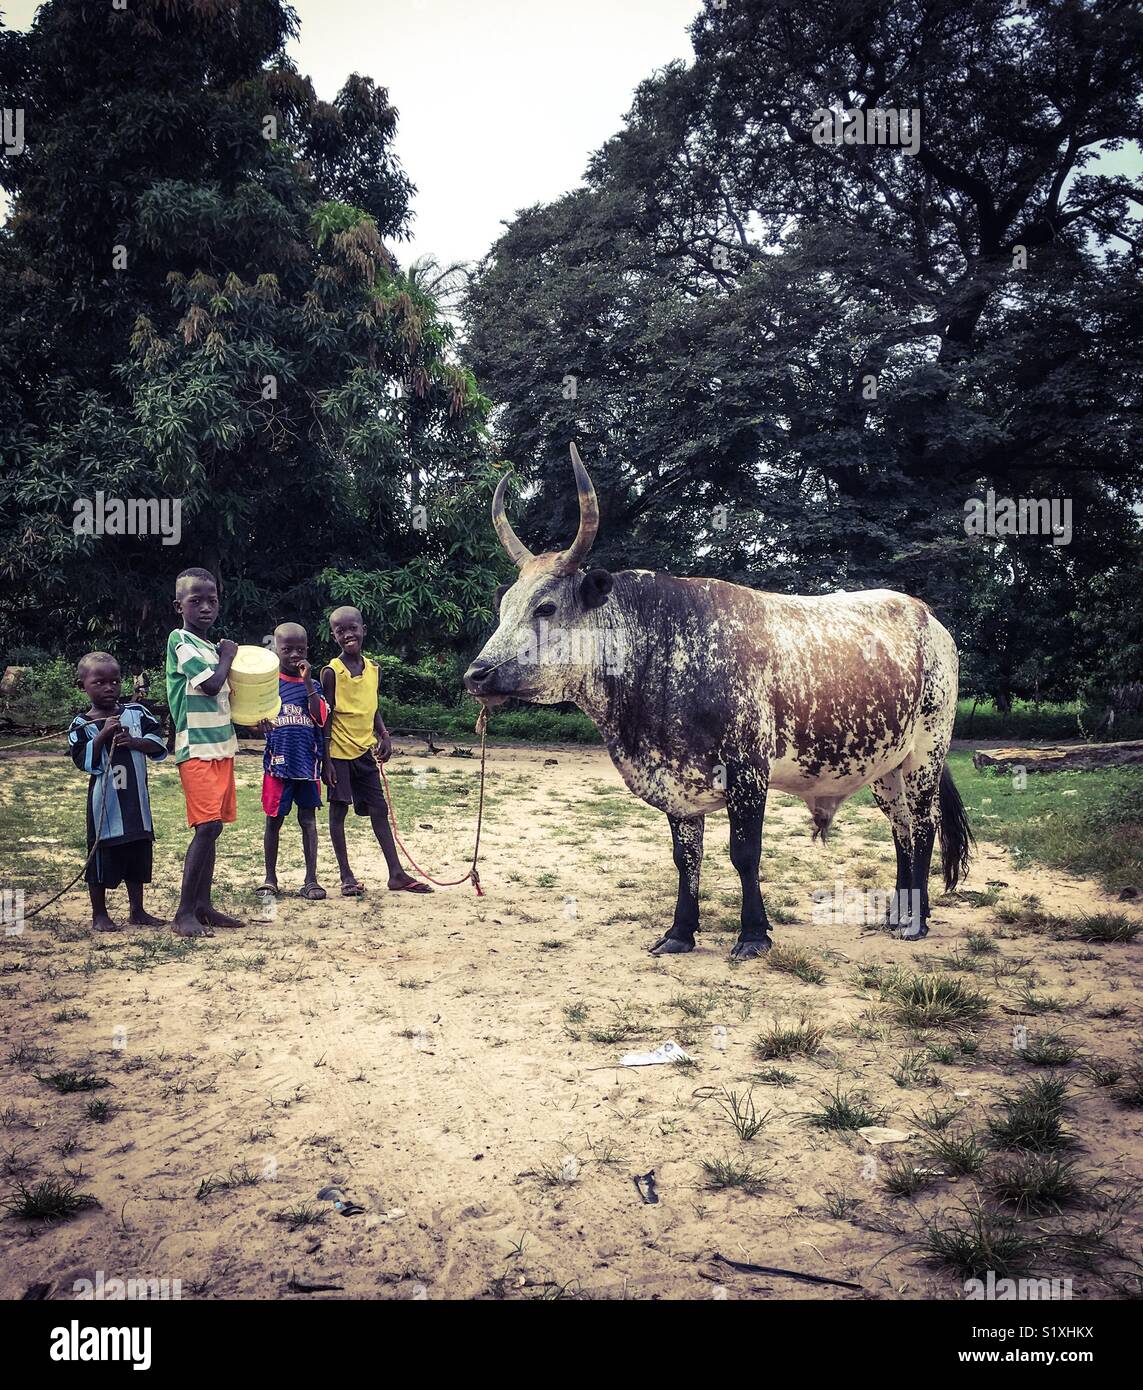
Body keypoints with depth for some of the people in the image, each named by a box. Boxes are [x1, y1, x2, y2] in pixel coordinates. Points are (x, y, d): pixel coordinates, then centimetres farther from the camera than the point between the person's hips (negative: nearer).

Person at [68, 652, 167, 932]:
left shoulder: (137, 713, 4)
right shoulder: (82, 725, -4)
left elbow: (158, 744, 0)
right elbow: (83, 760, -13)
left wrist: (133, 741, -16)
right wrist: (103, 735, -21)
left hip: (136, 799, 3)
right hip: (104, 801, -3)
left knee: (138, 856, 12)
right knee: (102, 857, 4)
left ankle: (137, 911, 25)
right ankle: (99, 914, 18)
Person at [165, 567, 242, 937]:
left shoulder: (210, 647, 15)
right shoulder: (180, 641, -9)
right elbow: (211, 685, -20)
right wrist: (226, 656, -4)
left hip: (221, 747, 8)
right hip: (197, 749, -8)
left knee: (213, 826, 9)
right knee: (206, 826, -14)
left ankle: (203, 905, 16)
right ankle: (184, 913, -8)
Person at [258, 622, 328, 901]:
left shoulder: (311, 685, 6)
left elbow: (321, 718, -8)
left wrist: (307, 682, -11)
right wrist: (261, 723, -23)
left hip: (307, 762, 1)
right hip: (278, 761, -1)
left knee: (308, 820, 4)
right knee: (273, 820, 7)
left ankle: (311, 880, 9)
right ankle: (270, 878, 20)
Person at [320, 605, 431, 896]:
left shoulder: (374, 668, 5)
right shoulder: (332, 672, -10)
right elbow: (326, 719, -9)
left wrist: (384, 735, -2)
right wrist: (326, 760, -12)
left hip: (365, 750, 5)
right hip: (340, 752, -5)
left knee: (379, 809, 7)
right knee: (339, 809, 4)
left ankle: (396, 874, 11)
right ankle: (346, 876, 13)